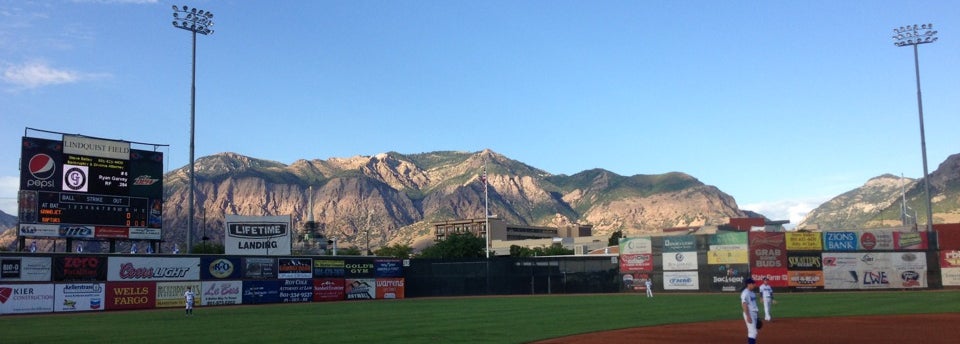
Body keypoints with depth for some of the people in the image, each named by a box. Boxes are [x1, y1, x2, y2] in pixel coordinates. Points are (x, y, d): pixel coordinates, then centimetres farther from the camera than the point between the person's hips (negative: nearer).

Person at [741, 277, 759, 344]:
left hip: (754, 313, 10)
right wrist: (748, 316, -25)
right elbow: (744, 305, -20)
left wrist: (756, 315, 20)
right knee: (753, 332, -13)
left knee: (752, 331, 13)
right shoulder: (745, 293, -15)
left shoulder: (752, 293, 15)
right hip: (749, 314, -10)